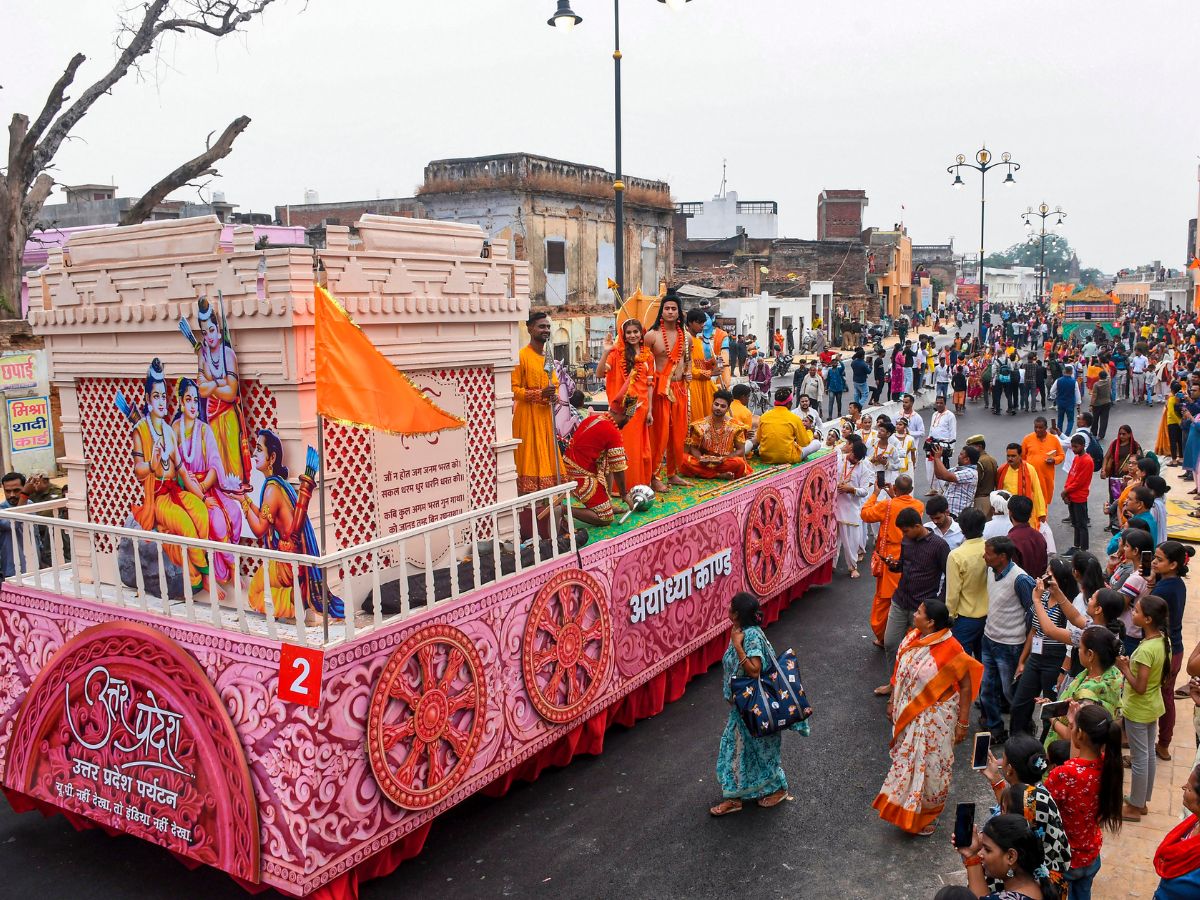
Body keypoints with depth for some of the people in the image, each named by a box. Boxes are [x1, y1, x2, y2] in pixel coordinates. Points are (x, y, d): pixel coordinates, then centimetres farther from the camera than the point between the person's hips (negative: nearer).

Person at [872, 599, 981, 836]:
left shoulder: (950, 649, -24)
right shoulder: (911, 638, -6)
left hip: (934, 719, -5)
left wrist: (963, 723, -13)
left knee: (930, 765, 11)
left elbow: (966, 686, -16)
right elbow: (899, 673, 6)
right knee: (906, 760, 19)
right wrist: (892, 702, 13)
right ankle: (906, 807, 41)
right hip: (907, 714, 6)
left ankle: (928, 814, 33)